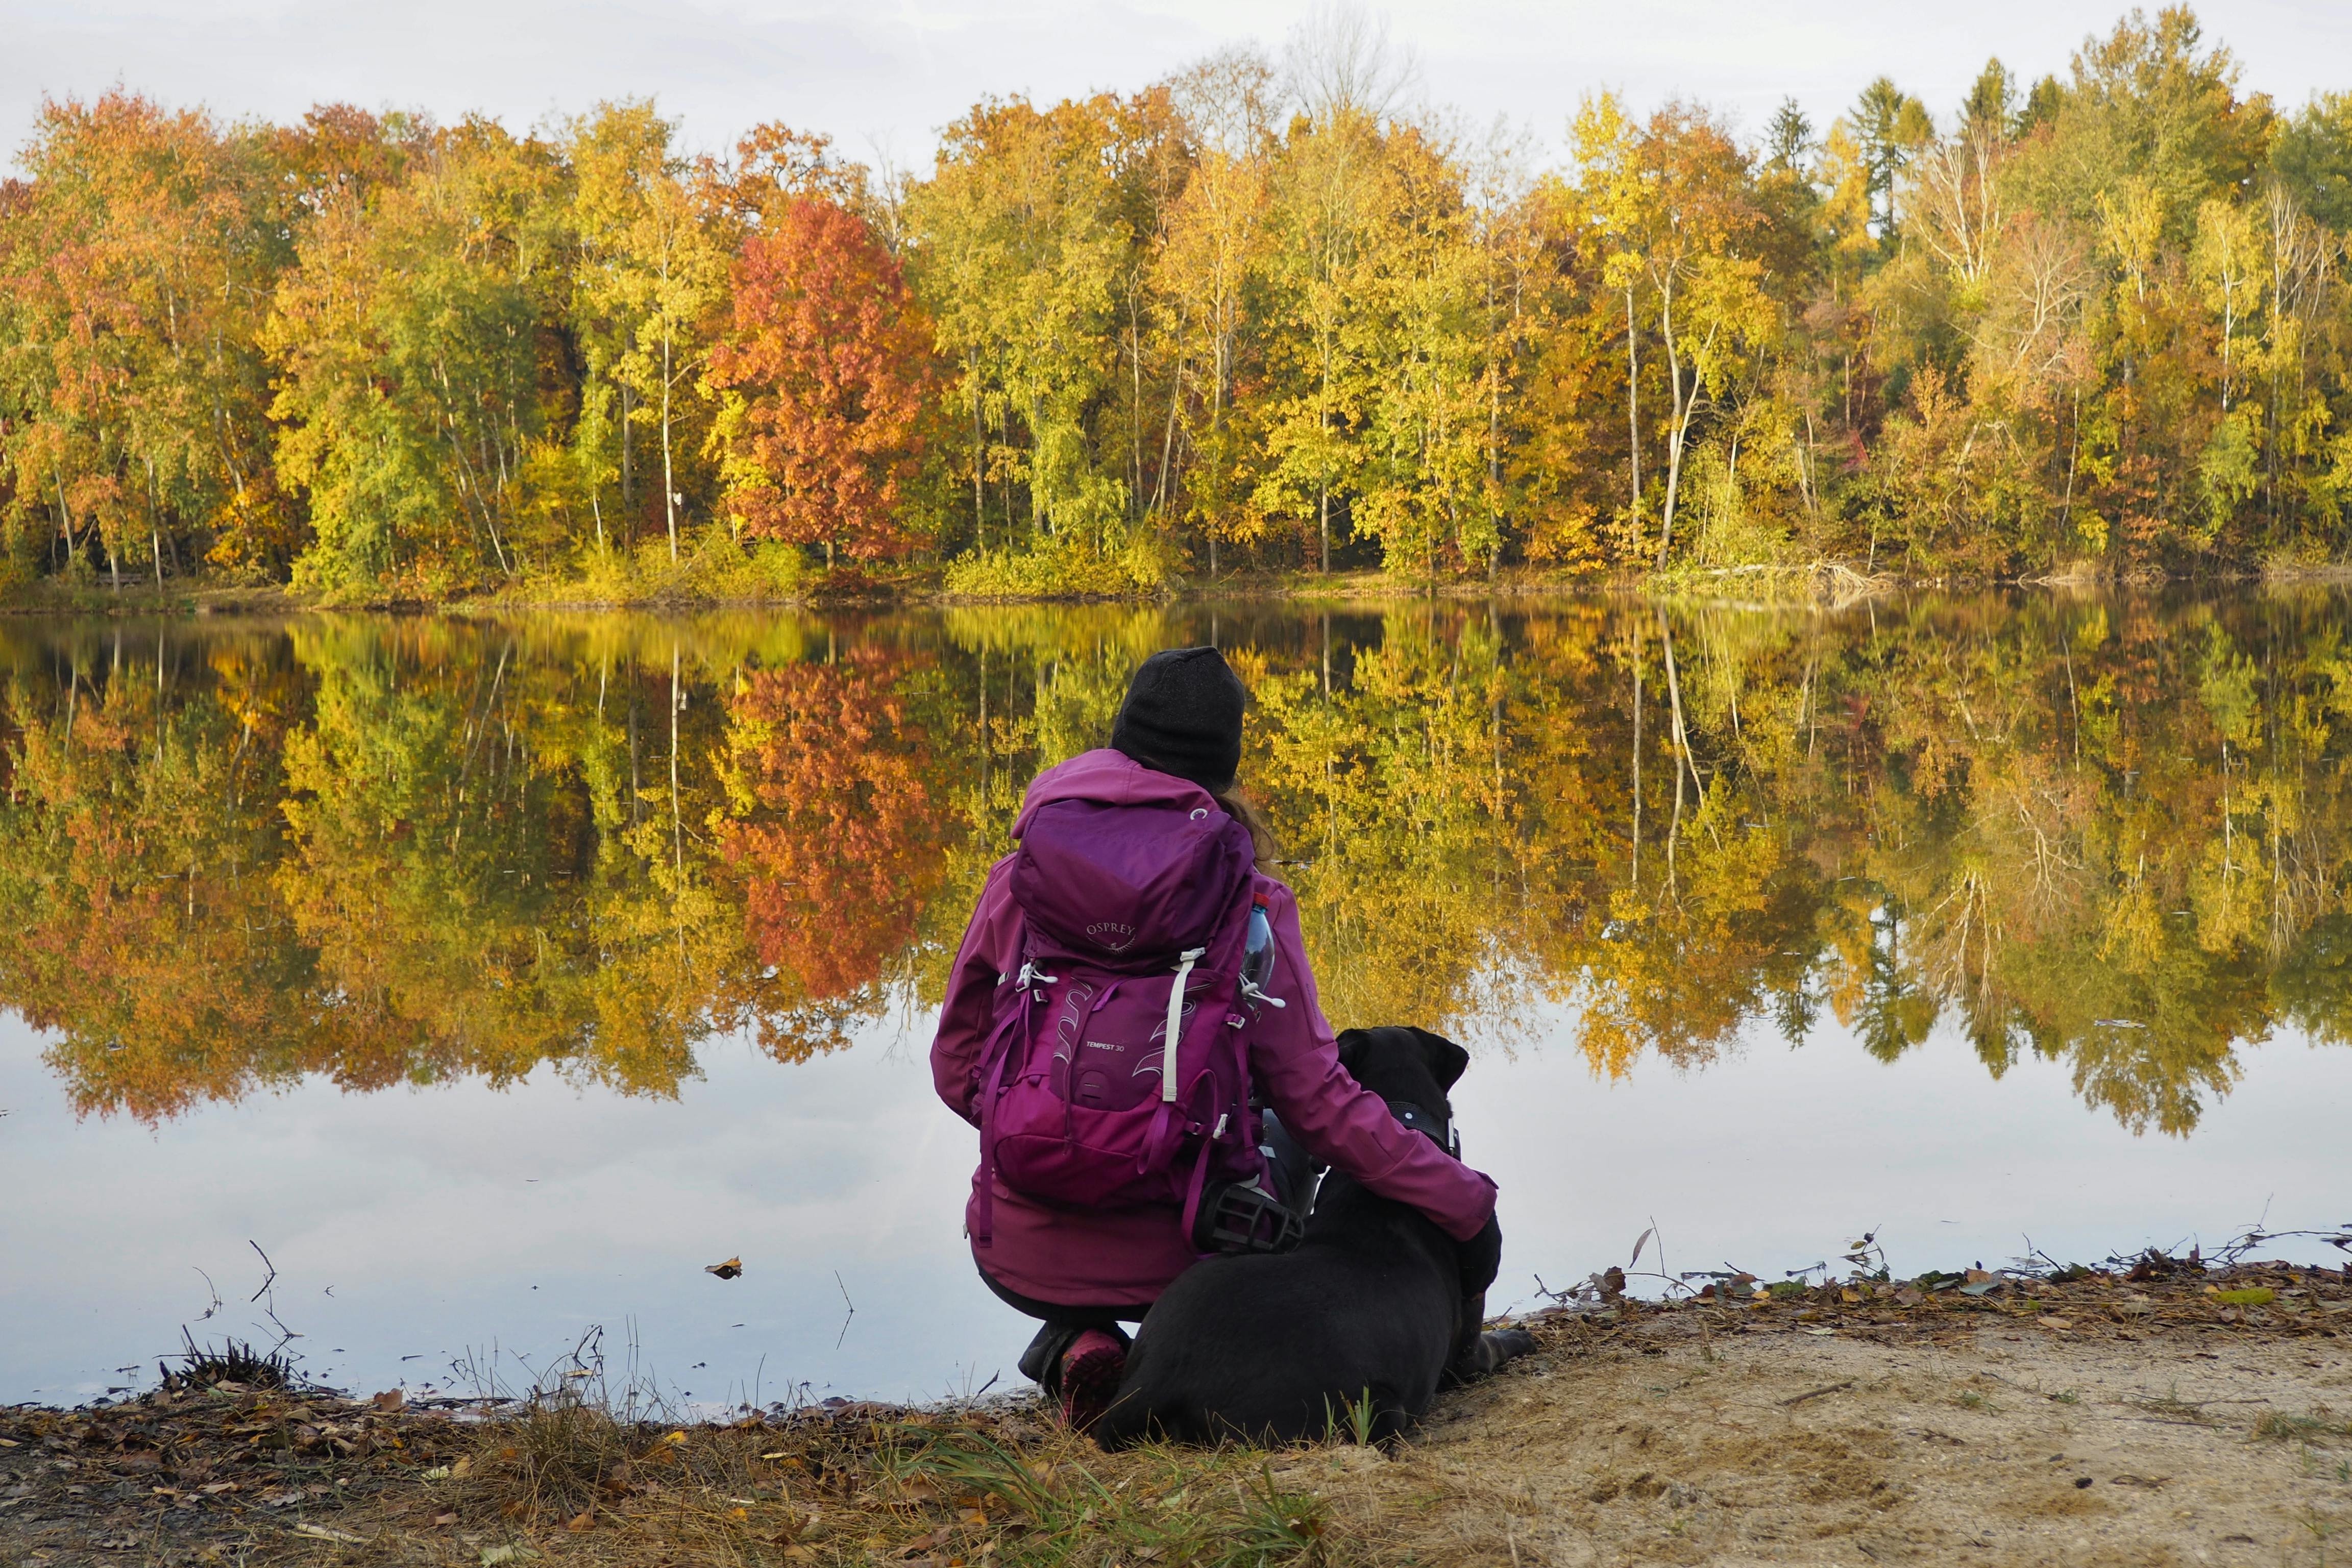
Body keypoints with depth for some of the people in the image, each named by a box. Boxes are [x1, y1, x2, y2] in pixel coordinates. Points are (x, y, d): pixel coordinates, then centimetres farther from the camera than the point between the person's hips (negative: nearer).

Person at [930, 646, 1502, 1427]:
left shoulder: (1023, 877, -4)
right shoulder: (1247, 902, -10)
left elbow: (958, 1068, 3)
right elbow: (1317, 1100, -11)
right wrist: (1466, 1204, -2)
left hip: (1018, 1262, 2)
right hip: (1169, 1260, -1)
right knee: (1283, 1139, 32)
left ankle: (1074, 1341, 6)